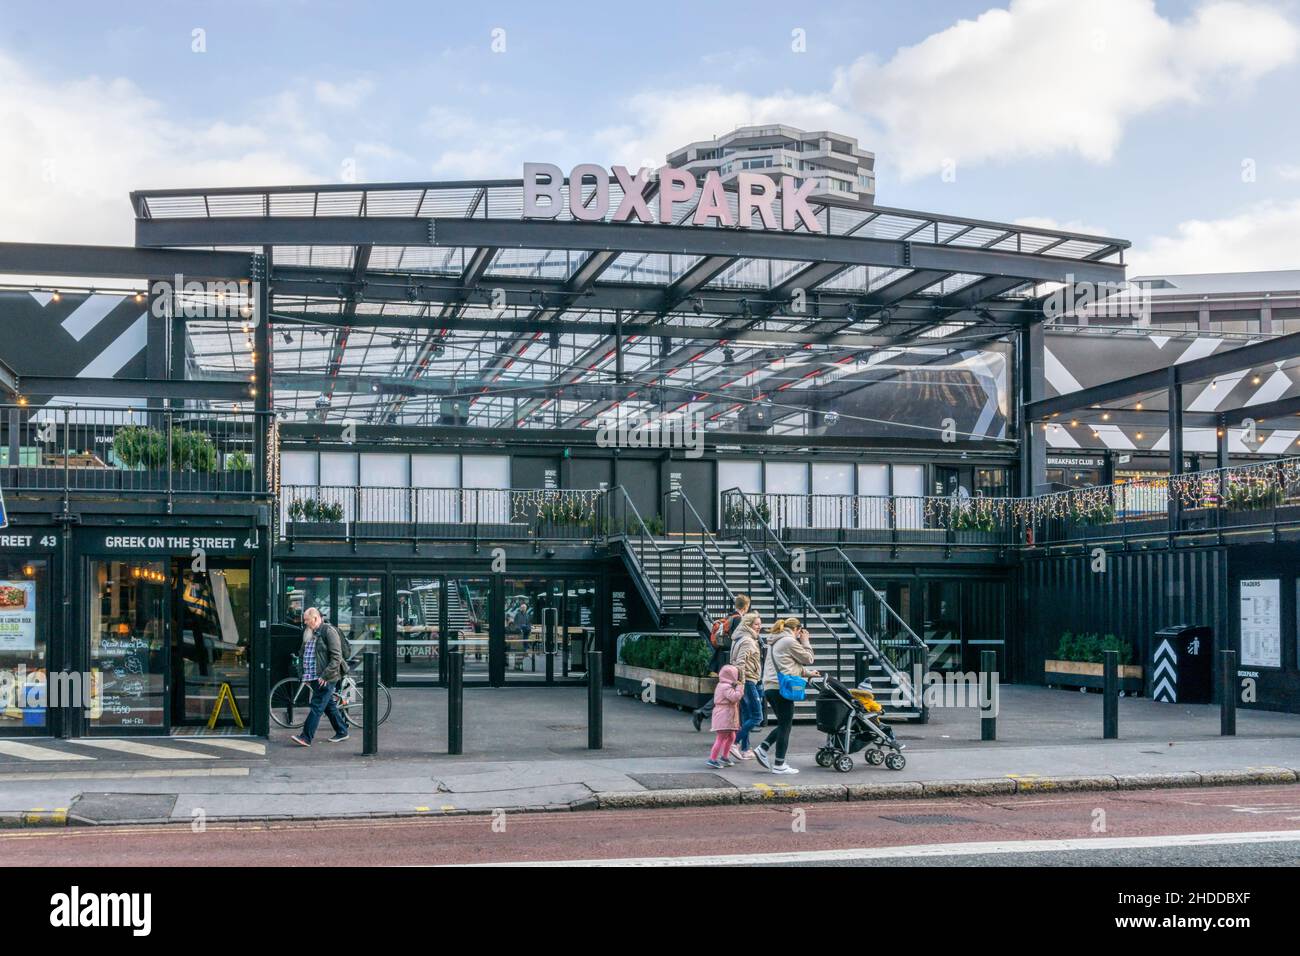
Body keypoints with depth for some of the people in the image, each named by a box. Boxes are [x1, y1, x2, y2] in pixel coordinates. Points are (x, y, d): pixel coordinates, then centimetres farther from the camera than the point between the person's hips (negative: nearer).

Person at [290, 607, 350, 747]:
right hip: (314, 677, 9)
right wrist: (305, 674, 15)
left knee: (317, 706, -9)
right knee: (329, 705, 13)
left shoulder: (328, 631, -12)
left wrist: (325, 675, -20)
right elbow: (304, 654, 24)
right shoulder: (309, 633, 14)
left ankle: (306, 737, -11)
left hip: (325, 679, -9)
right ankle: (342, 732, 23)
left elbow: (336, 656, -16)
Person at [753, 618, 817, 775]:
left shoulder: (774, 642, 21)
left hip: (769, 687, 9)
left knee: (783, 725, 18)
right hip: (782, 688, -9)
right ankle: (779, 765, 2)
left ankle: (762, 750, 10)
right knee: (785, 726, -1)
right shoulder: (790, 641, -8)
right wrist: (805, 641, 11)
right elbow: (808, 659, 0)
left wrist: (807, 672, 24)